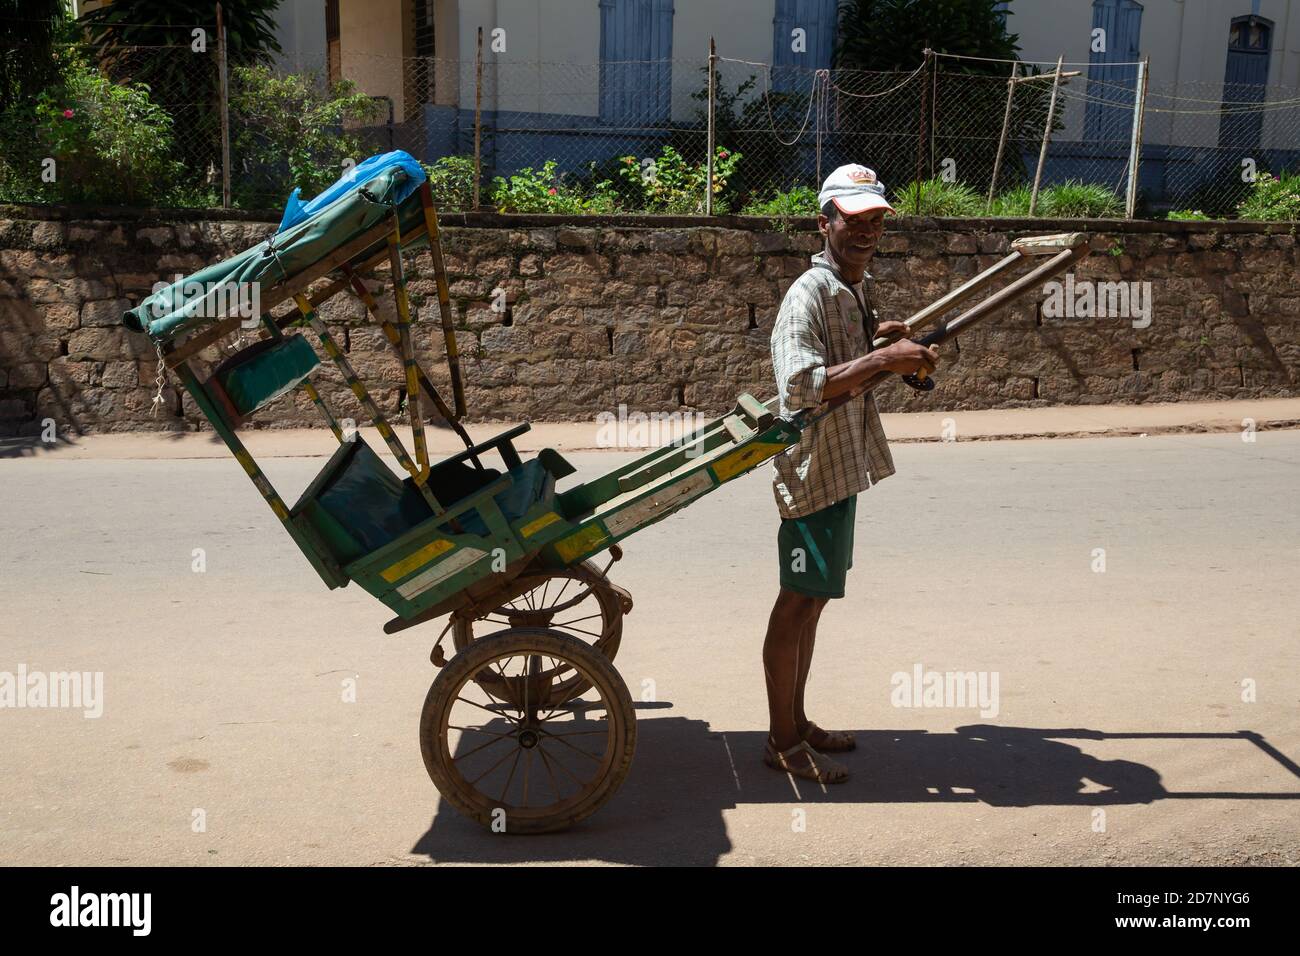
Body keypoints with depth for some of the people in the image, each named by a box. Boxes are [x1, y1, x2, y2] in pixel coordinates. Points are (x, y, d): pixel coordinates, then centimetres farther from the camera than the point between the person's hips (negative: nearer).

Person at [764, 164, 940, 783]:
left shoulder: (856, 290, 14)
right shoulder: (810, 294, -16)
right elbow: (801, 385, -28)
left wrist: (882, 339, 13)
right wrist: (884, 358, -27)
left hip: (843, 465, 10)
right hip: (813, 469, -10)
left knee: (812, 599, 16)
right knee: (798, 601, -2)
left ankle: (796, 722, 28)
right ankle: (782, 742, 9)